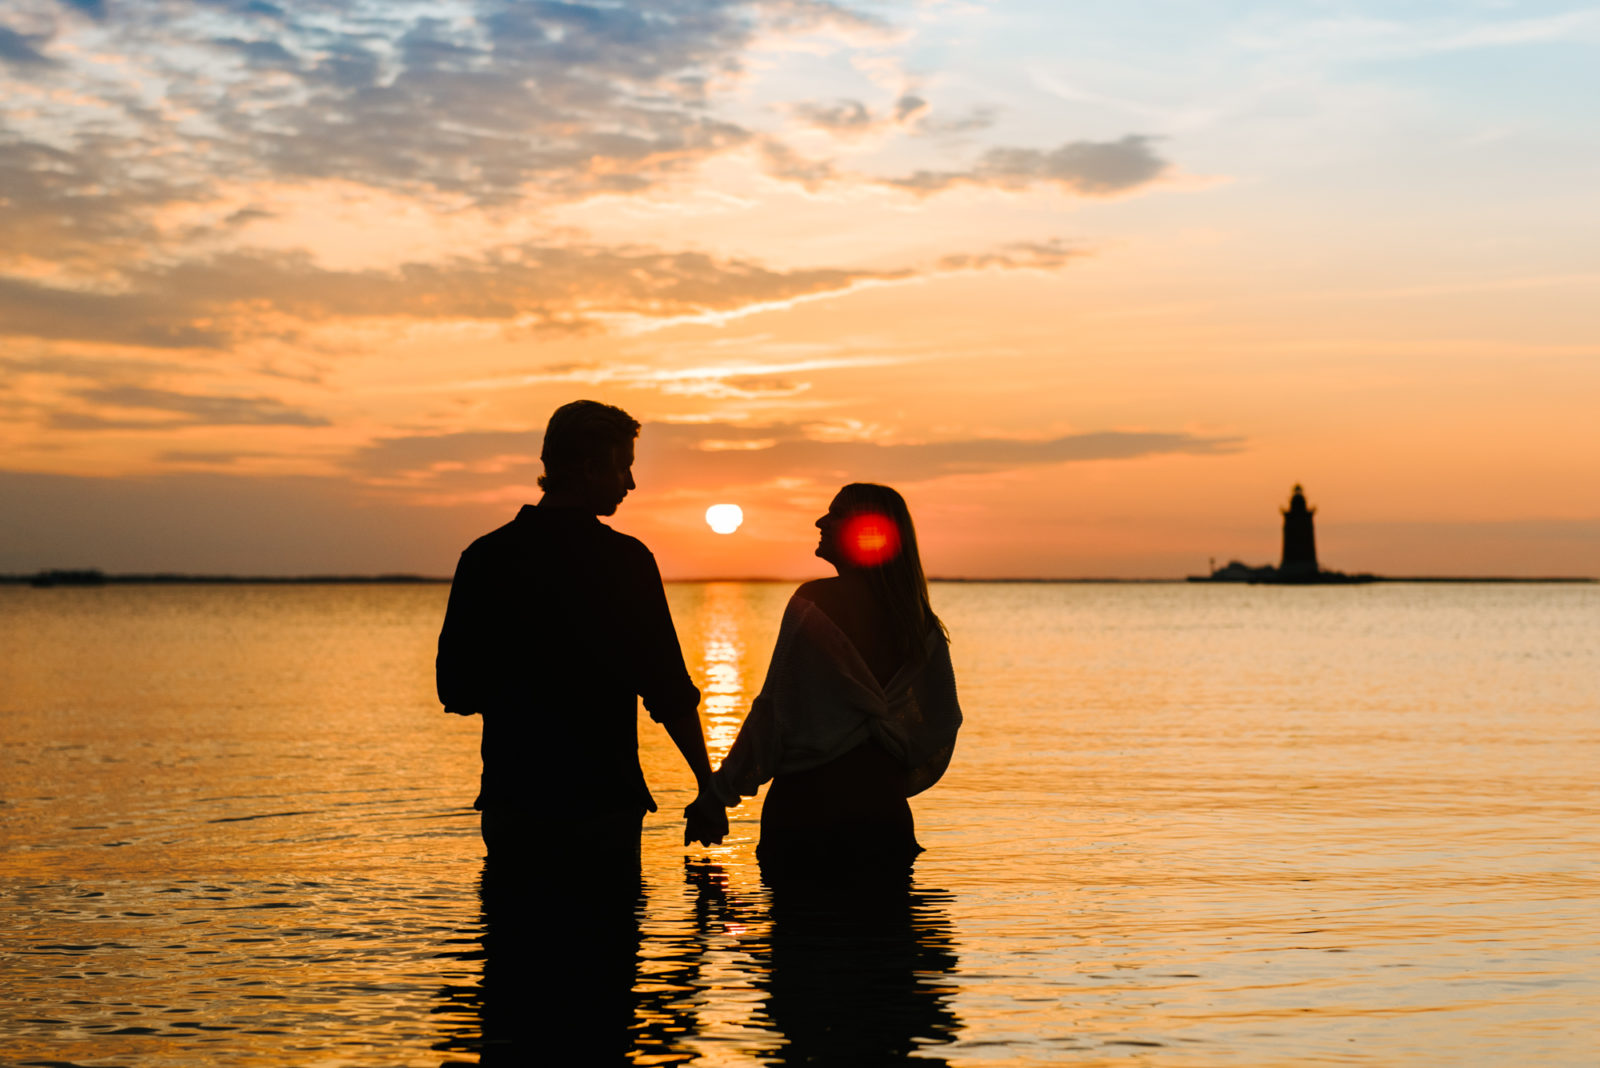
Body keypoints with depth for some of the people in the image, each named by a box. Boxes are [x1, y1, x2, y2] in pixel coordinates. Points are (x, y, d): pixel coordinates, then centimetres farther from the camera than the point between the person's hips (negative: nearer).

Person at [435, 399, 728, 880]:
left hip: (511, 803, 4)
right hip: (602, 807, -4)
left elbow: (456, 694, 5)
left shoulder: (484, 557, 3)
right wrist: (708, 789, 0)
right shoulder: (625, 560, -8)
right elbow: (668, 691, -9)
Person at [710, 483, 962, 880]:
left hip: (806, 805, -5)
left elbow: (775, 708, -8)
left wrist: (723, 788, 2)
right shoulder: (919, 620, 8)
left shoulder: (815, 601, -8)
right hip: (883, 809, 5)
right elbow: (942, 722, 14)